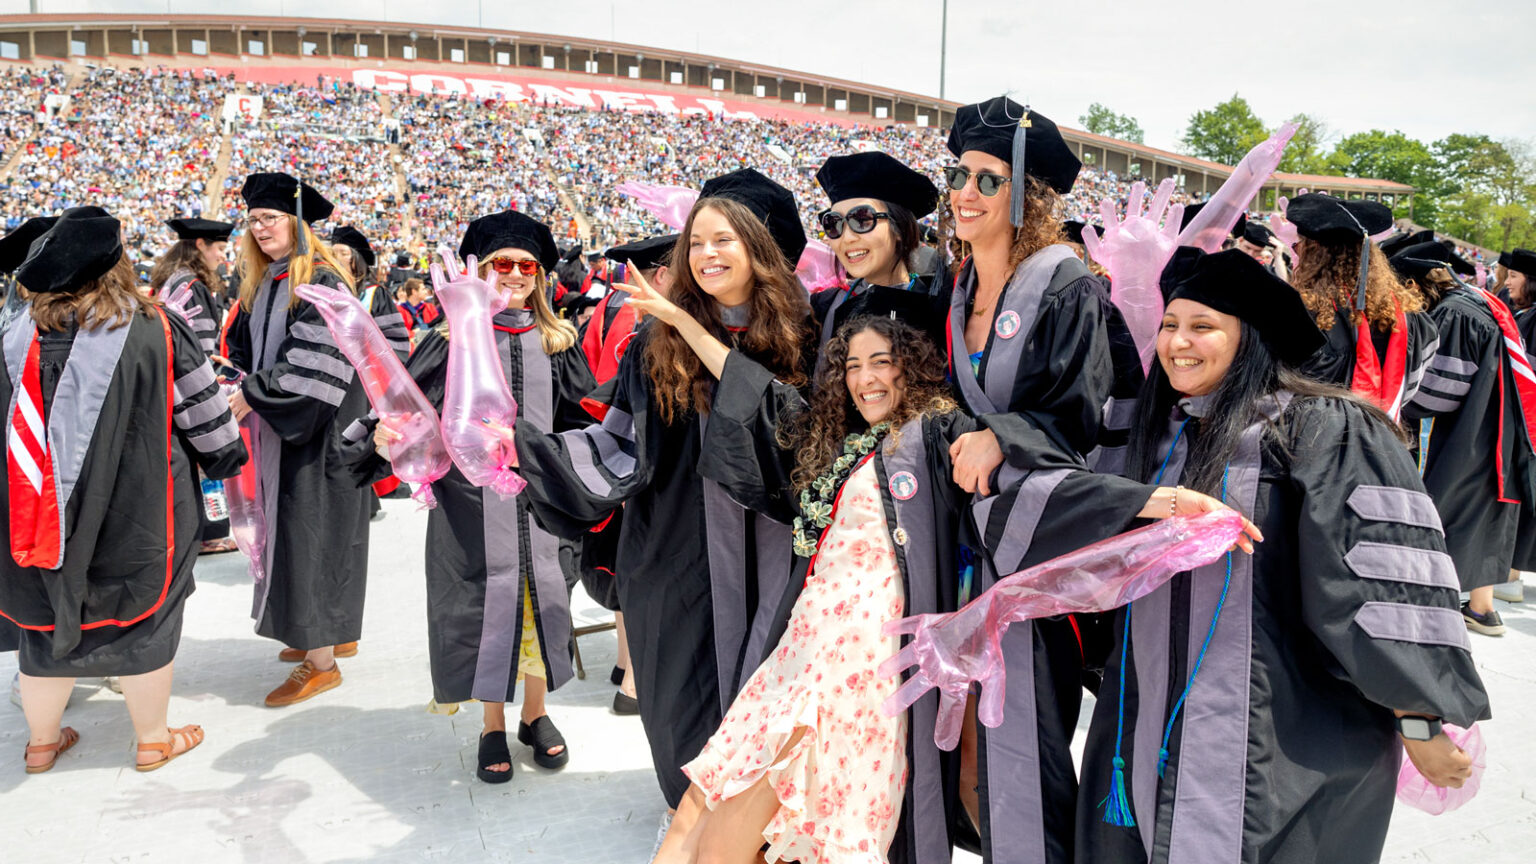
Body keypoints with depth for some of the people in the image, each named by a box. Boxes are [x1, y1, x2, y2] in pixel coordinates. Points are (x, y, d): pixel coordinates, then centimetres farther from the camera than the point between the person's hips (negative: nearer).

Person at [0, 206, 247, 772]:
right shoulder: (153, 329, -14)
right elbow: (201, 410, -5)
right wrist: (227, 460, 11)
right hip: (134, 509, -3)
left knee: (50, 618, 18)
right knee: (142, 618, 11)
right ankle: (153, 740, 24)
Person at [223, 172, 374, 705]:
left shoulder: (323, 283, -14)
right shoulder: (260, 285, 12)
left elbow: (312, 363, -21)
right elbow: (246, 350, 18)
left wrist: (254, 395, -20)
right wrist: (239, 379, -2)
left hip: (318, 429, -9)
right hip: (279, 426, 9)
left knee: (310, 531, -6)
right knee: (289, 530, 14)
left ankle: (322, 662, 4)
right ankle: (334, 634, 28)